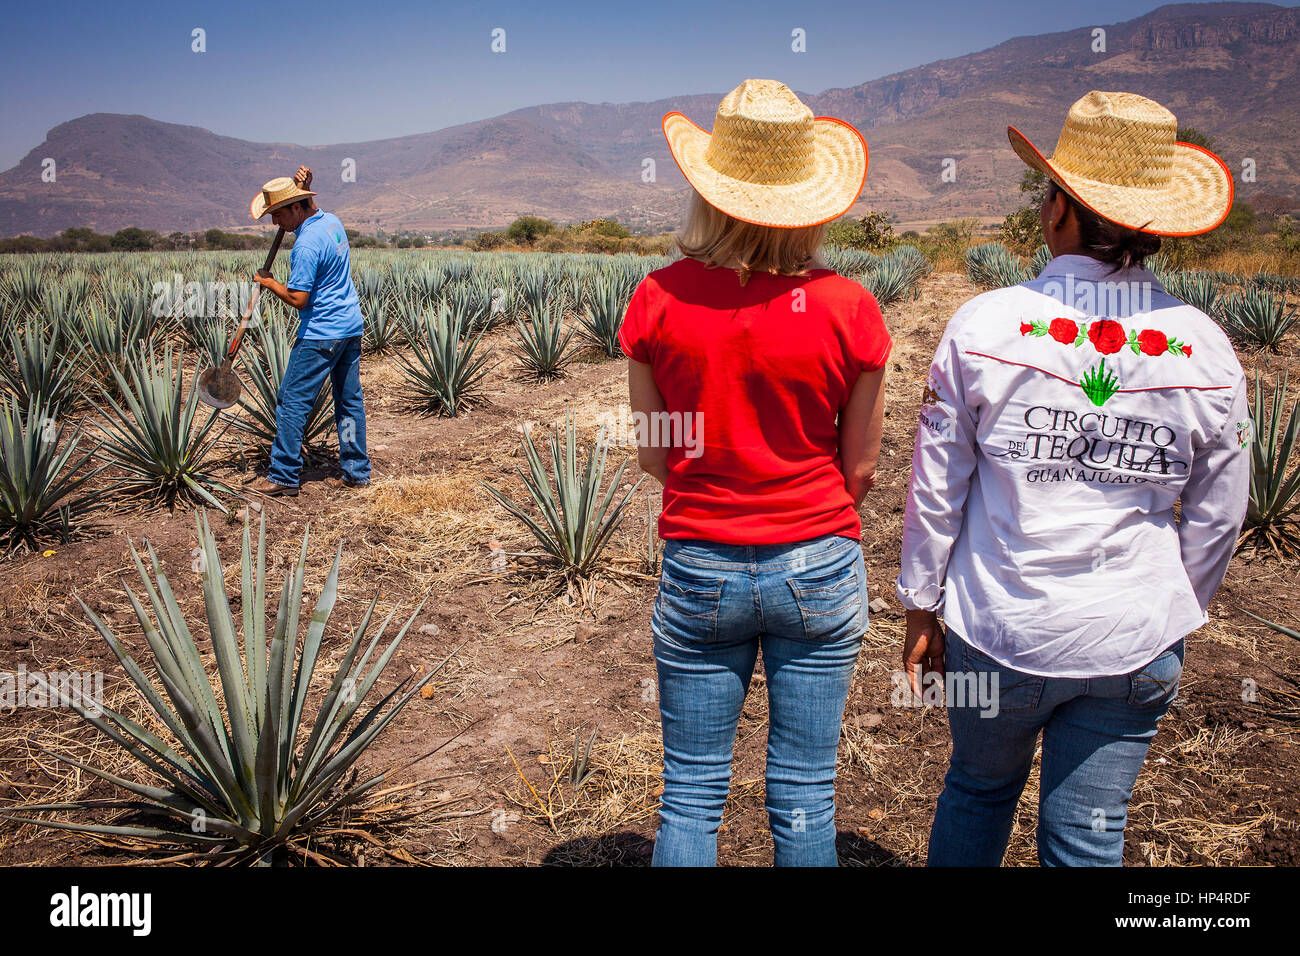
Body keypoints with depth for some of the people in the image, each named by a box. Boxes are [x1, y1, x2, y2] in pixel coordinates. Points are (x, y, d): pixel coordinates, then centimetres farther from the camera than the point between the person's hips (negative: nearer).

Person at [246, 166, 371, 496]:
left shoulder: (306, 245, -20)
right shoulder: (331, 221, 7)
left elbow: (297, 298, -20)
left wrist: (268, 282, -4)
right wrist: (305, 187, 19)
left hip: (320, 334, -9)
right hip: (352, 326, 9)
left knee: (292, 402, 0)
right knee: (350, 400, 12)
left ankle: (284, 477, 5)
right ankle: (356, 472, 17)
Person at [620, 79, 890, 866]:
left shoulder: (659, 300, -8)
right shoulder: (849, 309, -10)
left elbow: (656, 455, 1)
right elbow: (861, 470, -1)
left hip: (699, 567, 1)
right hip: (818, 566, 0)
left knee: (691, 794, 15)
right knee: (805, 798, 15)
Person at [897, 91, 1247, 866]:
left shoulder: (985, 324, -13)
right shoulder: (1207, 349, -6)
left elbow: (937, 489, -7)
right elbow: (1218, 519, 3)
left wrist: (923, 606, 6)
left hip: (998, 629, -1)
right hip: (1134, 645, 2)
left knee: (977, 792, 24)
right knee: (1090, 836, 16)